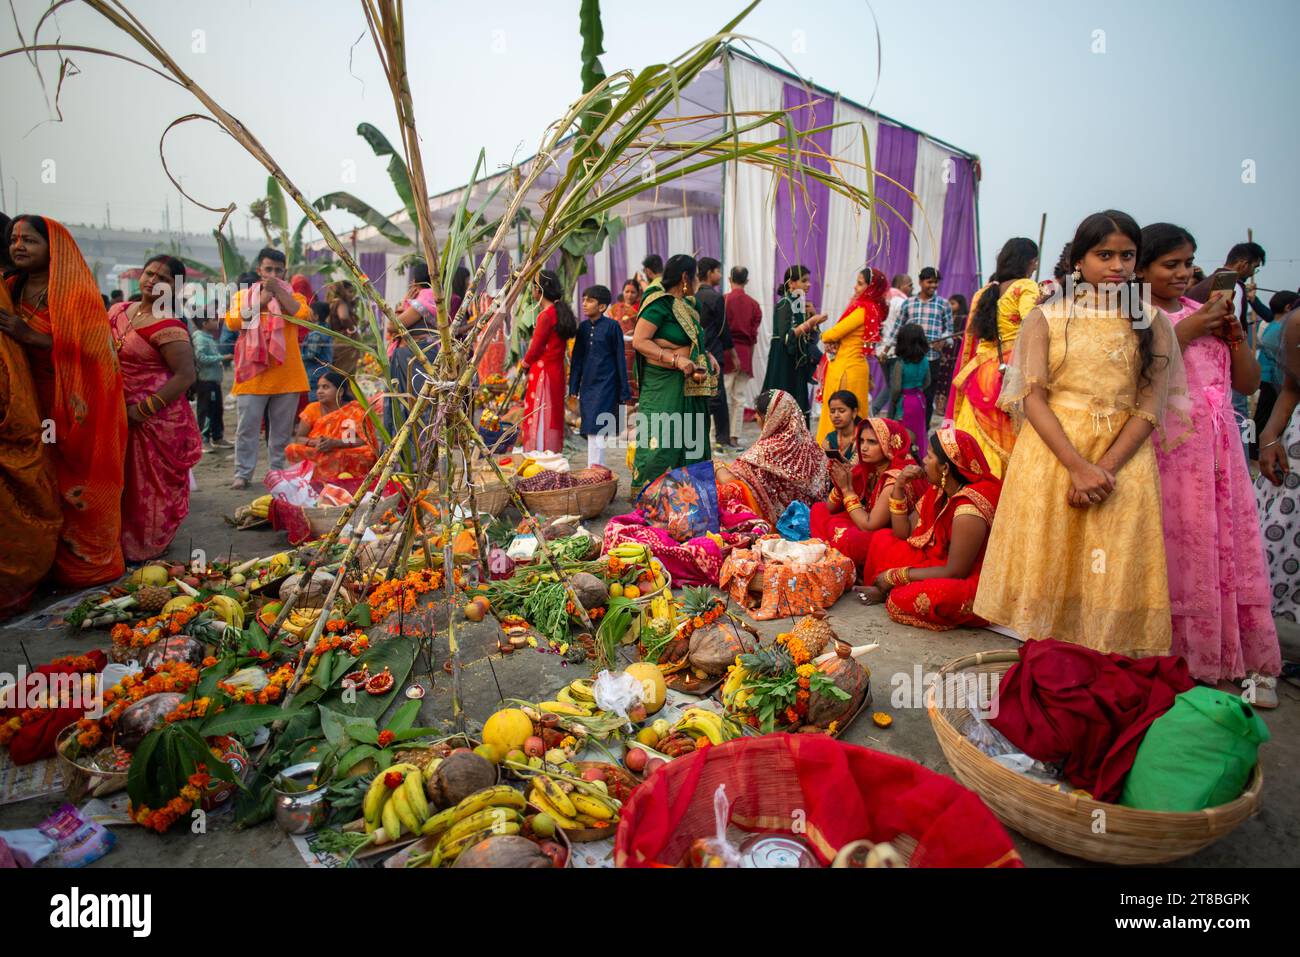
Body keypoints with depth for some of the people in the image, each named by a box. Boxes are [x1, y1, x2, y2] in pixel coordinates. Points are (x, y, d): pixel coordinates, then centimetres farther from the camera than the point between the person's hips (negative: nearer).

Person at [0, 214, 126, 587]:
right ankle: (59, 566, 17)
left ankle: (92, 565, 12)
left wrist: (31, 336, -20)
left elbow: (93, 347, -17)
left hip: (79, 409, -5)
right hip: (40, 407, 5)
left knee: (82, 494, -1)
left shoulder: (78, 291, -7)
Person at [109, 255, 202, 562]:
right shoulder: (118, 311, 7)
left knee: (152, 484, 6)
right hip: (120, 415, 8)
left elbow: (185, 376, -22)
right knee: (124, 482, 18)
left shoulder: (168, 327, -17)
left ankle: (147, 548, 24)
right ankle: (125, 541, 35)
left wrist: (143, 410, -20)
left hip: (157, 420, -7)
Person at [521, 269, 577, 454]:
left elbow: (536, 347, -12)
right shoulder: (561, 312, 10)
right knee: (552, 416, 13)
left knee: (539, 417, -3)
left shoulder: (546, 315, -15)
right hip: (556, 371, 9)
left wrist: (525, 362, 6)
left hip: (542, 372, -9)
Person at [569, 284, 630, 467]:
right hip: (587, 385, 6)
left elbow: (620, 358, -4)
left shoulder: (612, 326, -6)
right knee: (590, 431, 9)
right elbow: (577, 358, 13)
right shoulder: (583, 327, 9)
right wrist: (573, 387, 10)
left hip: (606, 385, -6)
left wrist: (624, 391, -4)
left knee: (596, 429, -11)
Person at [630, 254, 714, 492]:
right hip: (663, 383, -9)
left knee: (689, 439, 12)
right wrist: (676, 359, -25)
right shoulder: (660, 303, -13)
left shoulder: (687, 304, 14)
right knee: (660, 440, -9)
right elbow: (639, 341, -19)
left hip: (689, 385, 9)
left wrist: (707, 356, 6)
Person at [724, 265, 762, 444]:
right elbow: (755, 333, 9)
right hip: (745, 353, 3)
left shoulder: (723, 299, -5)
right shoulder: (754, 304, 6)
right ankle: (735, 436, 9)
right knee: (739, 398, 7)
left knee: (724, 396, -2)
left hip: (727, 351, -3)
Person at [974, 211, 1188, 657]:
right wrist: (1077, 466, -17)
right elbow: (1033, 398, -5)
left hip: (1123, 459, 1)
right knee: (1046, 565, 2)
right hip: (1050, 455, -1)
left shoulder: (1153, 323, 8)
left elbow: (1151, 408, -1)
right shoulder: (1045, 318, 5)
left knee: (1111, 576, 1)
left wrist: (1104, 467, -15)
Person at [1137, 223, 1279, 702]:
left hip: (1219, 451, 6)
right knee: (1174, 553, -2)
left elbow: (1249, 382, 14)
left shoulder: (1204, 313, 16)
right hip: (1166, 451, -6)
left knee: (1231, 552, 8)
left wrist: (1231, 328, 3)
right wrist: (1187, 331, -14)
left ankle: (1242, 661, 19)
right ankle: (1171, 659, 11)